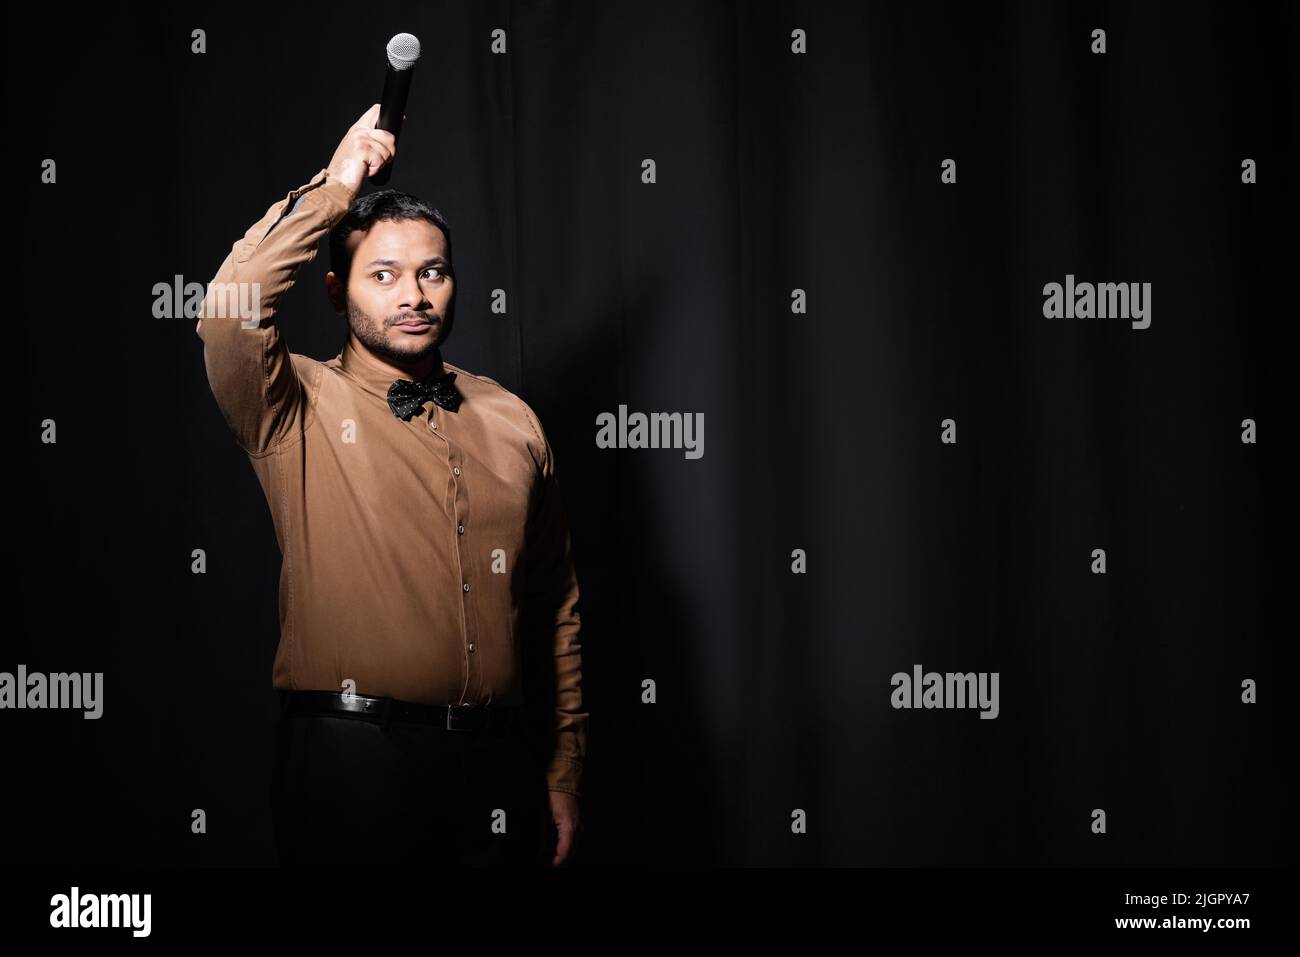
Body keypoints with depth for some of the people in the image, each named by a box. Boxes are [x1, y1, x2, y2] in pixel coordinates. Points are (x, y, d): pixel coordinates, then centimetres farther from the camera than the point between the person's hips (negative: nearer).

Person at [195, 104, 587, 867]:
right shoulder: (302, 412, 0)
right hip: (350, 765, -3)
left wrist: (564, 774, 7)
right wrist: (336, 188, -12)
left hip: (497, 761, 3)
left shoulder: (511, 422, 9)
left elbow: (558, 609, 10)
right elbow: (229, 312, -22)